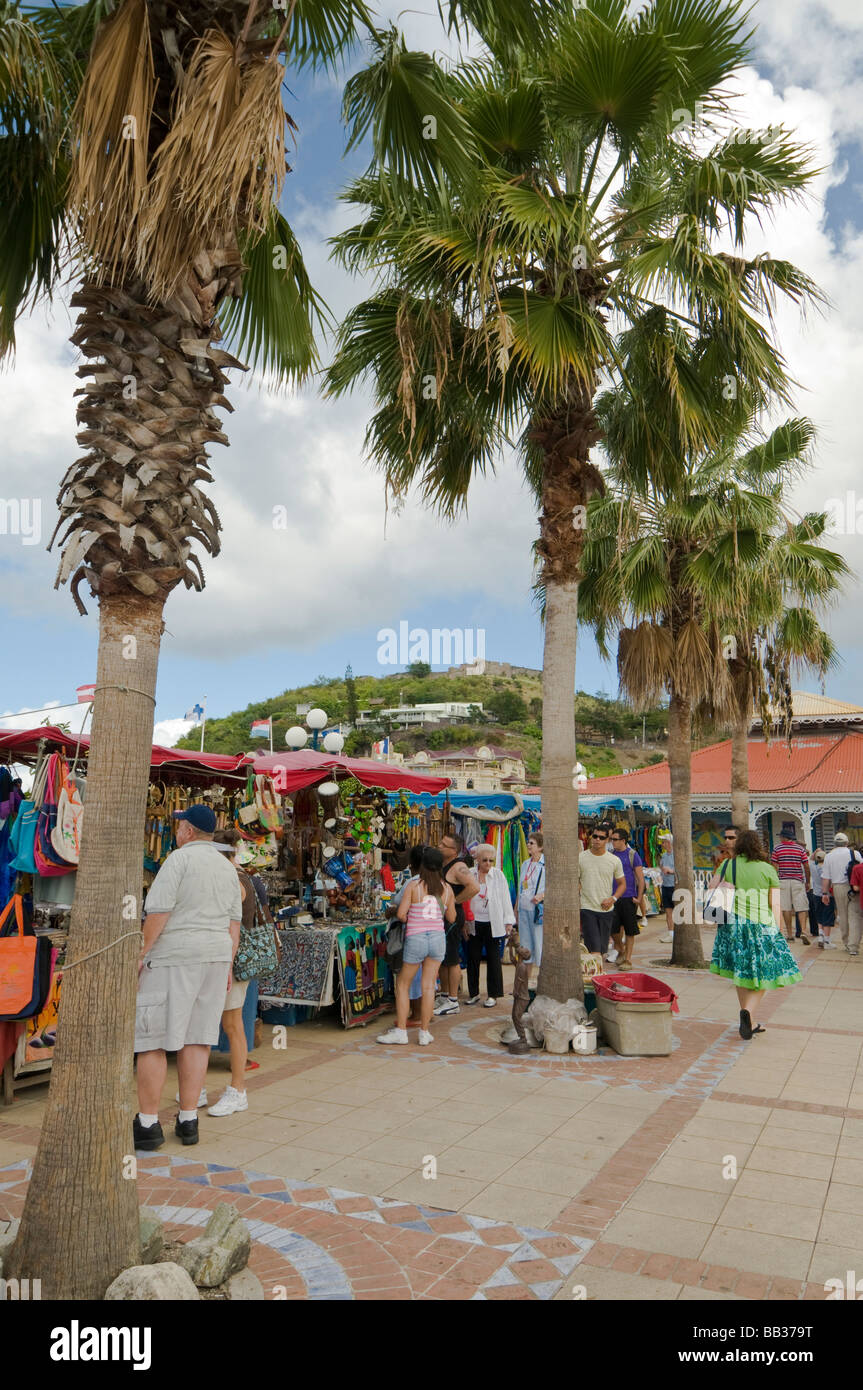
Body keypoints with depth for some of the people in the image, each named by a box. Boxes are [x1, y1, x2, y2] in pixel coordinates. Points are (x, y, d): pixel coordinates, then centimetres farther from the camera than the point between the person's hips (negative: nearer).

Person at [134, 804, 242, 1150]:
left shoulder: (179, 859, -8)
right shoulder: (228, 868, 12)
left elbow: (159, 912, -15)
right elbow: (234, 924, 12)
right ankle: (188, 1121, 12)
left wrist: (141, 955, -8)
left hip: (173, 957, -6)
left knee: (151, 1041, 1)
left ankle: (147, 1124, 4)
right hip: (216, 956, 7)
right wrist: (227, 967, 16)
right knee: (196, 1038, 9)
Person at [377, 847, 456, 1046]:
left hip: (416, 939, -3)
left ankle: (400, 1031, 11)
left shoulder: (413, 886, -8)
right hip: (438, 938, 3)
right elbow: (451, 918, 11)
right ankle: (424, 1033, 11)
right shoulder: (447, 889, 3)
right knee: (428, 986, 9)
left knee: (402, 984, 11)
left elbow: (401, 914, -12)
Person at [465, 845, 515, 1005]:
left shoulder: (498, 875, 2)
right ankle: (473, 993, 19)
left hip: (493, 924, -1)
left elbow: (505, 898, 5)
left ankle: (493, 995, 13)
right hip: (474, 923, 1)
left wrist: (508, 921, 2)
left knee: (493, 959, 3)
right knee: (472, 958, 5)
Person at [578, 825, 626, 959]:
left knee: (602, 950, 9)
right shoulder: (580, 858, -1)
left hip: (607, 909, 3)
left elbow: (622, 884, 12)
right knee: (594, 949, -13)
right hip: (587, 909, -3)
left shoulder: (614, 860, 4)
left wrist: (613, 898, -7)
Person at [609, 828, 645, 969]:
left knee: (629, 931, 2)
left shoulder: (632, 855, -4)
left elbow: (640, 878, -4)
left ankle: (627, 959, 11)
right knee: (613, 927, 3)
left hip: (628, 897, -4)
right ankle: (619, 947, 30)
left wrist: (639, 898, -9)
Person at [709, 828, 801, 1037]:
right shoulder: (768, 869, -1)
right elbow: (775, 905, -3)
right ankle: (748, 1010, -14)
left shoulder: (728, 866, 2)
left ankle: (750, 1022, 19)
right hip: (762, 925, -2)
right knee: (763, 972, 8)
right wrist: (778, 931, 6)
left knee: (740, 973, 13)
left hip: (734, 924, 2)